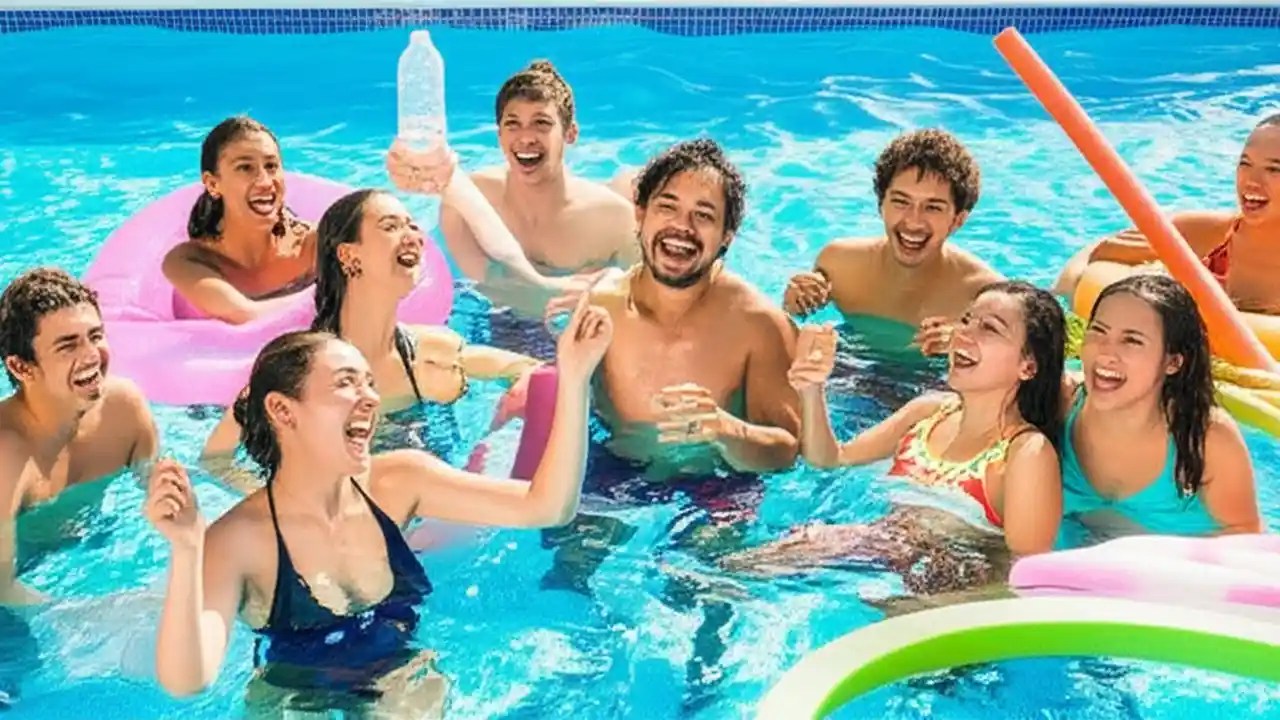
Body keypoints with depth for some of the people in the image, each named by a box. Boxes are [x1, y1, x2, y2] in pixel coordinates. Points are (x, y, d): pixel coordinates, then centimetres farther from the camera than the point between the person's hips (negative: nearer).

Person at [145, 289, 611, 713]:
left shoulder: (397, 481, -7)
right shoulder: (239, 538, -17)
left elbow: (545, 506, -11)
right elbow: (186, 680, -28)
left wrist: (572, 377, -21)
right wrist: (185, 552, -42)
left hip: (408, 690, 2)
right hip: (298, 704, -2)